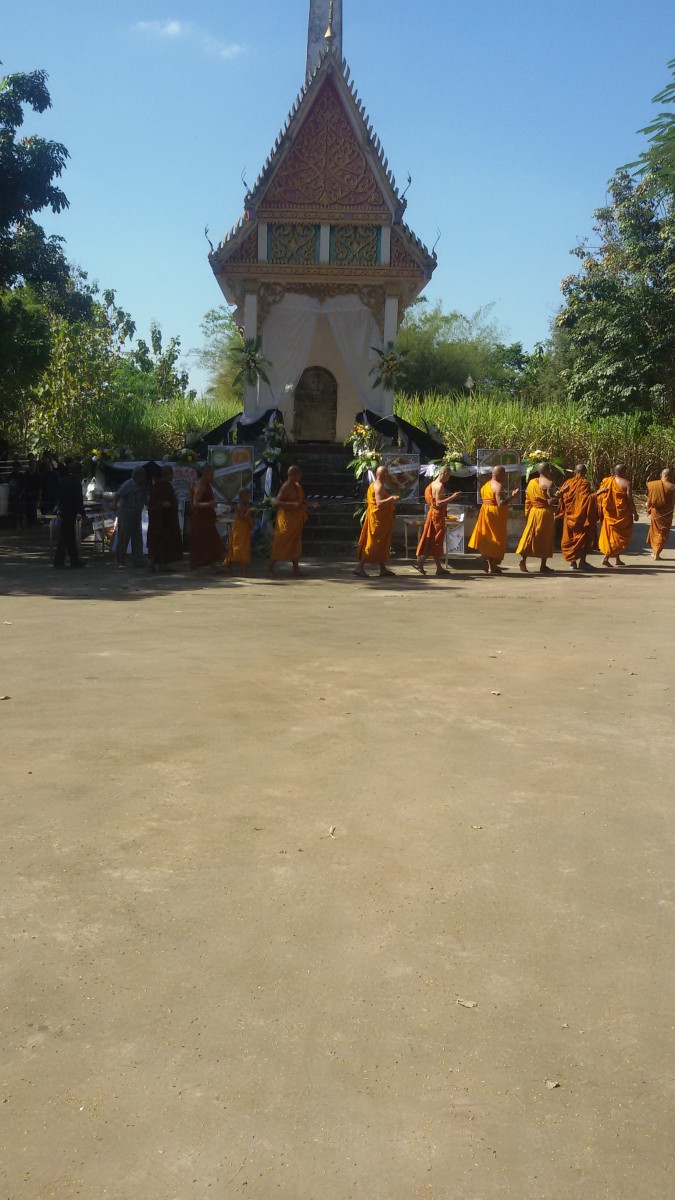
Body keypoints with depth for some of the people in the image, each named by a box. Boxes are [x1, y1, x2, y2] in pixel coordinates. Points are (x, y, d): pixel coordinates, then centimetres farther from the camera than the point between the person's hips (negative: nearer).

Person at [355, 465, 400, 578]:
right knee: (373, 543, -9)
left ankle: (383, 568, 16)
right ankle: (360, 567, -9)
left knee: (382, 543, 12)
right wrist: (391, 498, -37)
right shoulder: (379, 486, -17)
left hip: (382, 519, 11)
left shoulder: (374, 485, 14)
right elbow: (379, 503, -28)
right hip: (378, 519, -11)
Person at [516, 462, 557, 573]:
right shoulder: (549, 483, -12)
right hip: (546, 514, -5)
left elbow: (527, 500, 8)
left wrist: (527, 513, 15)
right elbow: (550, 501, -19)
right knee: (545, 539, 2)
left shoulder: (531, 482, 6)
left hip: (533, 513, 5)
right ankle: (543, 566, 5)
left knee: (530, 536, 11)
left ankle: (523, 559, -1)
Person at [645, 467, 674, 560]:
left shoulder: (652, 485, -6)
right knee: (663, 533, 9)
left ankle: (654, 551, 28)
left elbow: (649, 500, 0)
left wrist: (649, 511, 11)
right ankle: (656, 554, 5)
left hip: (655, 512, 3)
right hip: (667, 514, -2)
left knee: (655, 531, 21)